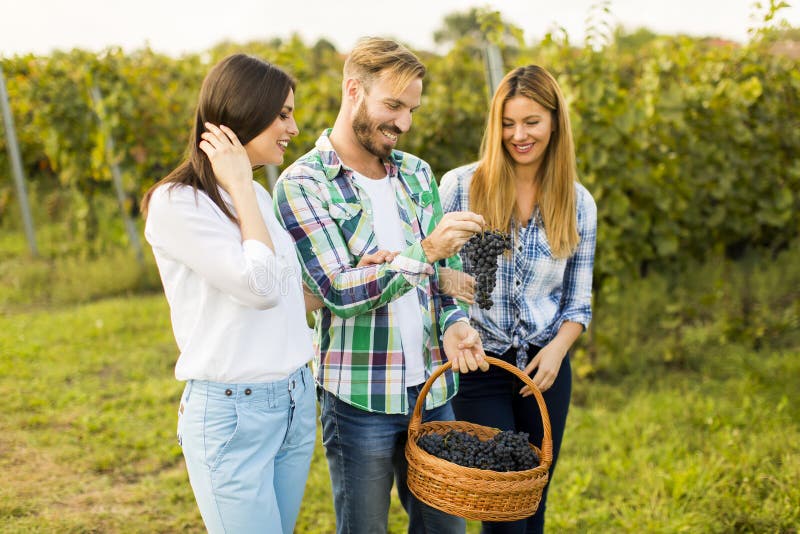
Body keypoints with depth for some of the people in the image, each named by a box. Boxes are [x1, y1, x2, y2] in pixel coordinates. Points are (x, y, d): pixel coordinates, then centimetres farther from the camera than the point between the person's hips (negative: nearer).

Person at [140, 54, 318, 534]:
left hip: (295, 404, 7)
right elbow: (260, 286, -21)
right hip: (231, 414, -7)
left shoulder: (258, 197, 11)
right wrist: (240, 187, -12)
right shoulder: (177, 203, -13)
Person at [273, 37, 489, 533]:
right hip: (360, 399, -5)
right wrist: (426, 251, -29)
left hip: (433, 389, 5)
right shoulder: (302, 184, -10)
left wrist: (453, 324, -7)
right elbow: (340, 292, -18)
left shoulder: (417, 173, 9)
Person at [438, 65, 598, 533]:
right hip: (479, 366, -3)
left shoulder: (578, 203, 3)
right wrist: (447, 277, -23)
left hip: (545, 367, 3)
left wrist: (557, 348, -11)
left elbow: (578, 300, 7)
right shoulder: (461, 186, -5)